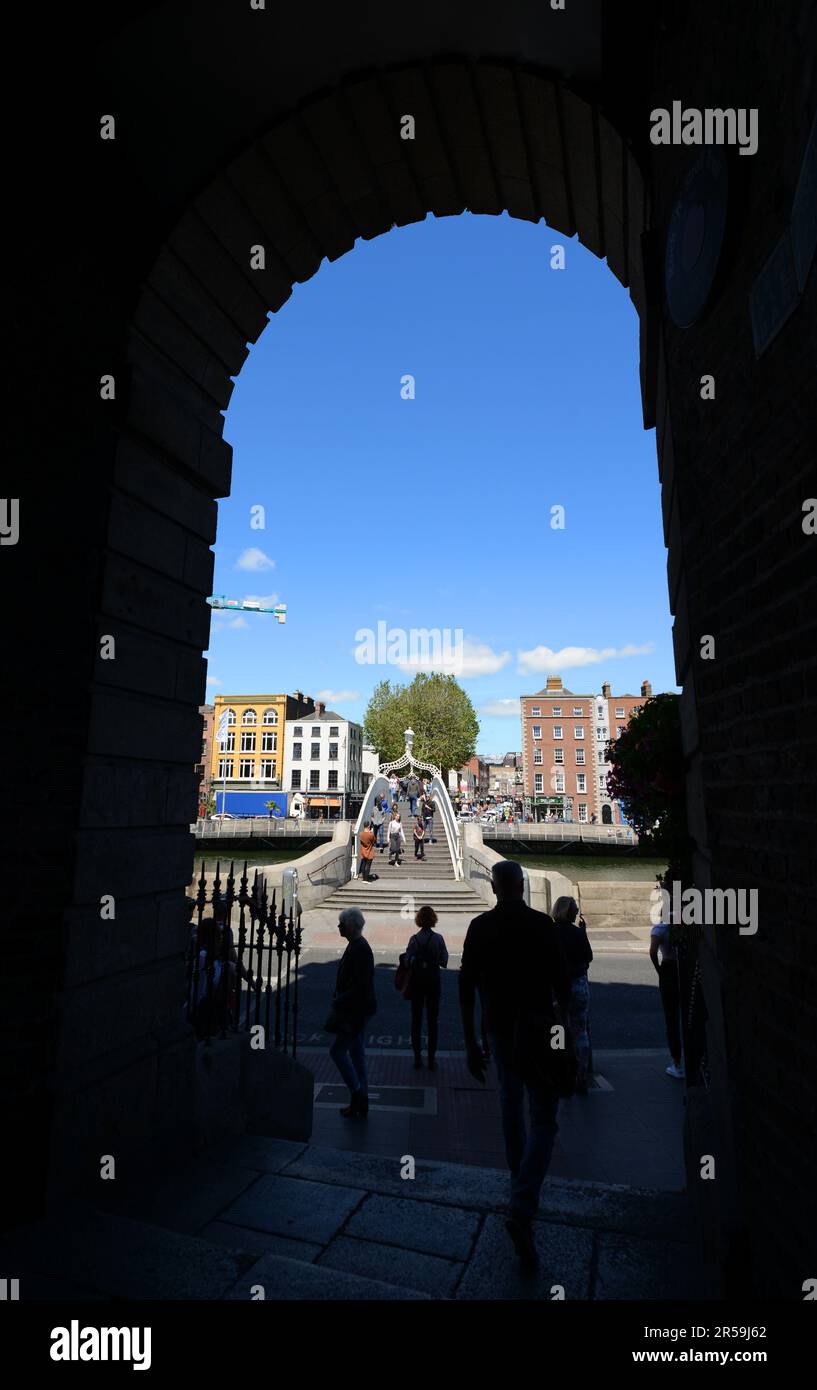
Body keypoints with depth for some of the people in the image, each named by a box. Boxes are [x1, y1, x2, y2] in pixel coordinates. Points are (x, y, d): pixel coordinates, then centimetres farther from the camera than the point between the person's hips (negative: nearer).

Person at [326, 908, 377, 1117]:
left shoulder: (360, 949, -21)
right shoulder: (356, 946, 9)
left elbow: (360, 986, -25)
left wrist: (339, 1002, -19)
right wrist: (338, 998, 12)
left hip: (357, 1011, -10)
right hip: (356, 1009, 10)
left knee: (337, 1050, -2)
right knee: (356, 1053, 15)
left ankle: (357, 1093, 6)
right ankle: (360, 1102, 24)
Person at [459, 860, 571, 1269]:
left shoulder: (479, 927, -5)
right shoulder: (542, 924, -10)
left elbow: (466, 985, -6)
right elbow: (562, 980, -6)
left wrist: (470, 1043, 0)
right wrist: (562, 1019, 12)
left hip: (500, 1028, 3)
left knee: (511, 1103, 24)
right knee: (543, 1120, 4)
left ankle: (520, 1183, 40)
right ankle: (522, 1207, -11)